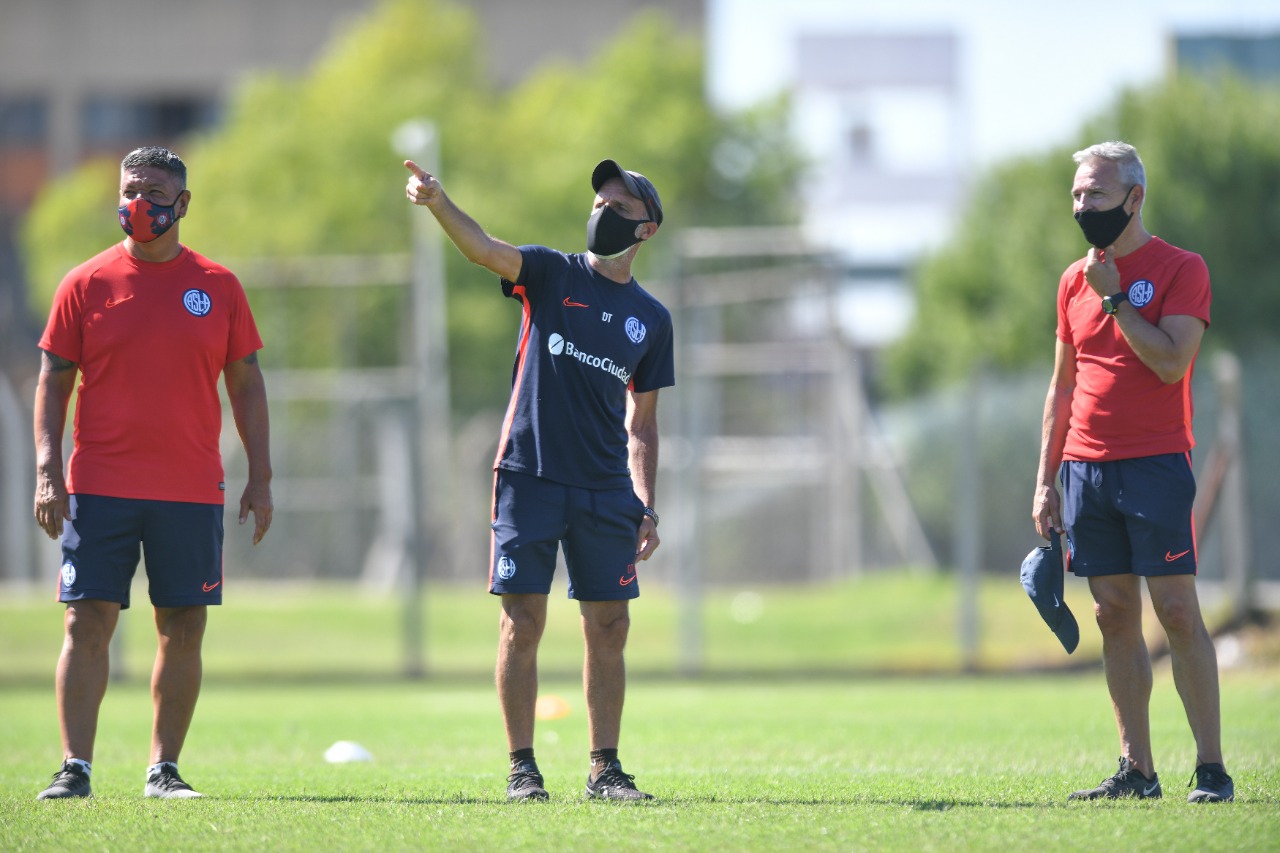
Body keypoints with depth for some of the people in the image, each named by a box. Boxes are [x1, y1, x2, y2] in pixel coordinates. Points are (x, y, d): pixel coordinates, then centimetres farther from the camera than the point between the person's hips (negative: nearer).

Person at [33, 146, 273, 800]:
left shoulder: (217, 286, 7)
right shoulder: (87, 283, 4)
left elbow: (246, 384, 10)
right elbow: (54, 380, 4)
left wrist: (260, 478, 4)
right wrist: (47, 471, -6)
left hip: (192, 492, 1)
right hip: (99, 487, -1)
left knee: (183, 630, 3)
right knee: (88, 623, -5)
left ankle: (163, 770, 10)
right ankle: (75, 767, -4)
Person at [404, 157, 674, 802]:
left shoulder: (651, 319, 11)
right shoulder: (553, 275, 4)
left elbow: (642, 424, 15)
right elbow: (482, 249, -15)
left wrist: (647, 507, 8)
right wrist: (437, 202, -34)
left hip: (605, 489, 3)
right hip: (530, 476, -3)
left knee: (608, 628, 2)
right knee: (522, 624, -4)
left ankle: (605, 769, 11)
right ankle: (522, 768, 2)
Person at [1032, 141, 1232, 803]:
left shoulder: (1180, 269, -3)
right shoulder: (1076, 280, 14)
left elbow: (1170, 362, -16)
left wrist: (1114, 297, -12)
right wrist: (1046, 480, 13)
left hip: (1155, 463, -5)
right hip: (1086, 468, 6)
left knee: (1177, 611, -8)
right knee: (1115, 616, 5)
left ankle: (1210, 766, -7)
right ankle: (1136, 769, 7)